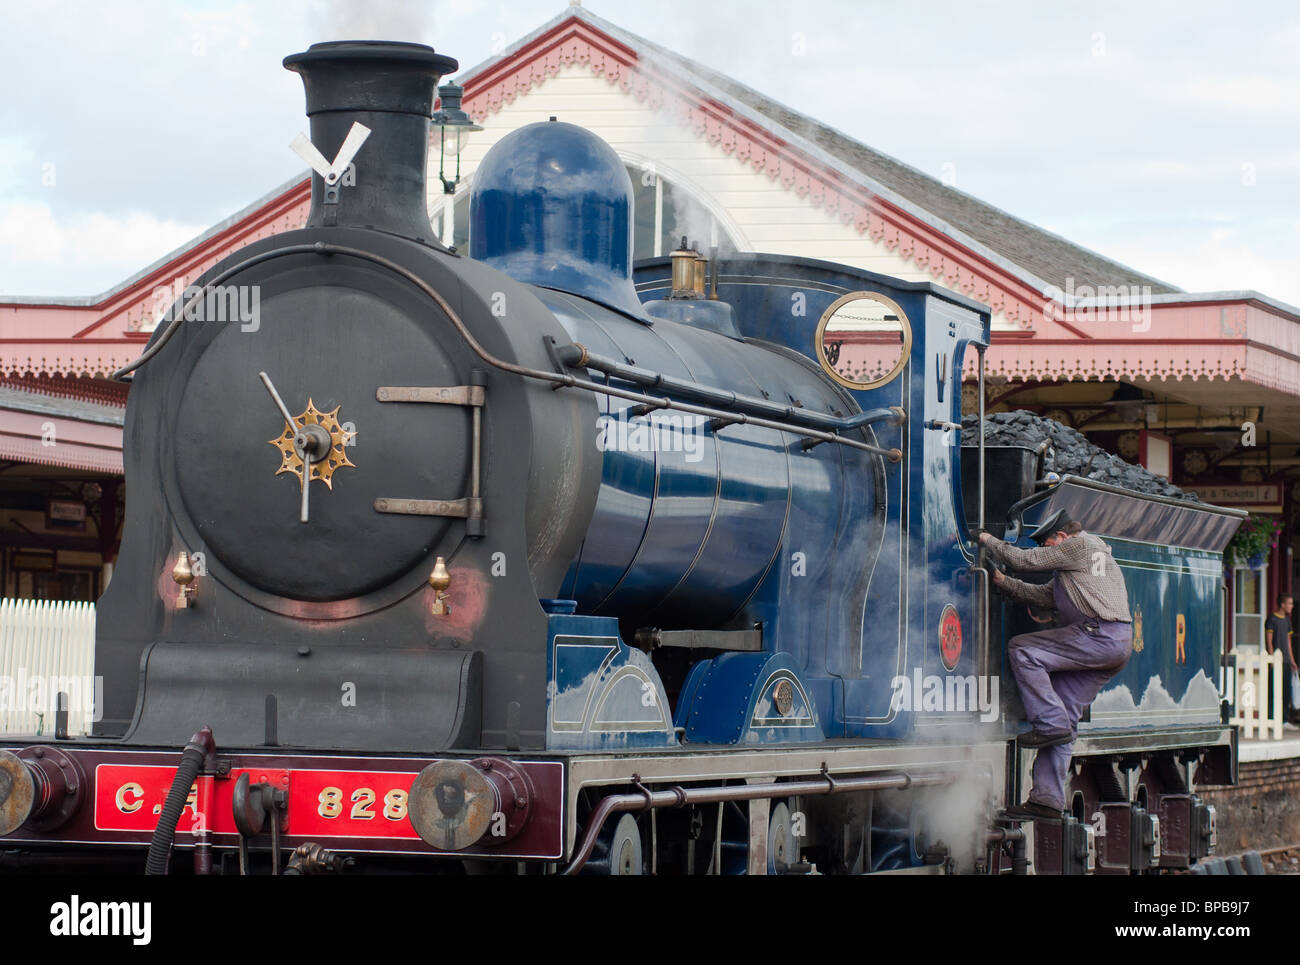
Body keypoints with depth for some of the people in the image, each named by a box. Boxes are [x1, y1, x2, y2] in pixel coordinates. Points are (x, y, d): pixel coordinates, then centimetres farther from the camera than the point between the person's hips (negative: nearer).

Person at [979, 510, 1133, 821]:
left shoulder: (1079, 545, -1)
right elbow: (1046, 597, 27)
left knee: (1022, 650, -10)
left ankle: (1051, 725, -13)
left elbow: (1025, 560, -3)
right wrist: (1003, 582, 24)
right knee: (1065, 716, 5)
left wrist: (989, 541, 11)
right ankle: (1048, 798, 1)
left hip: (1100, 635, -10)